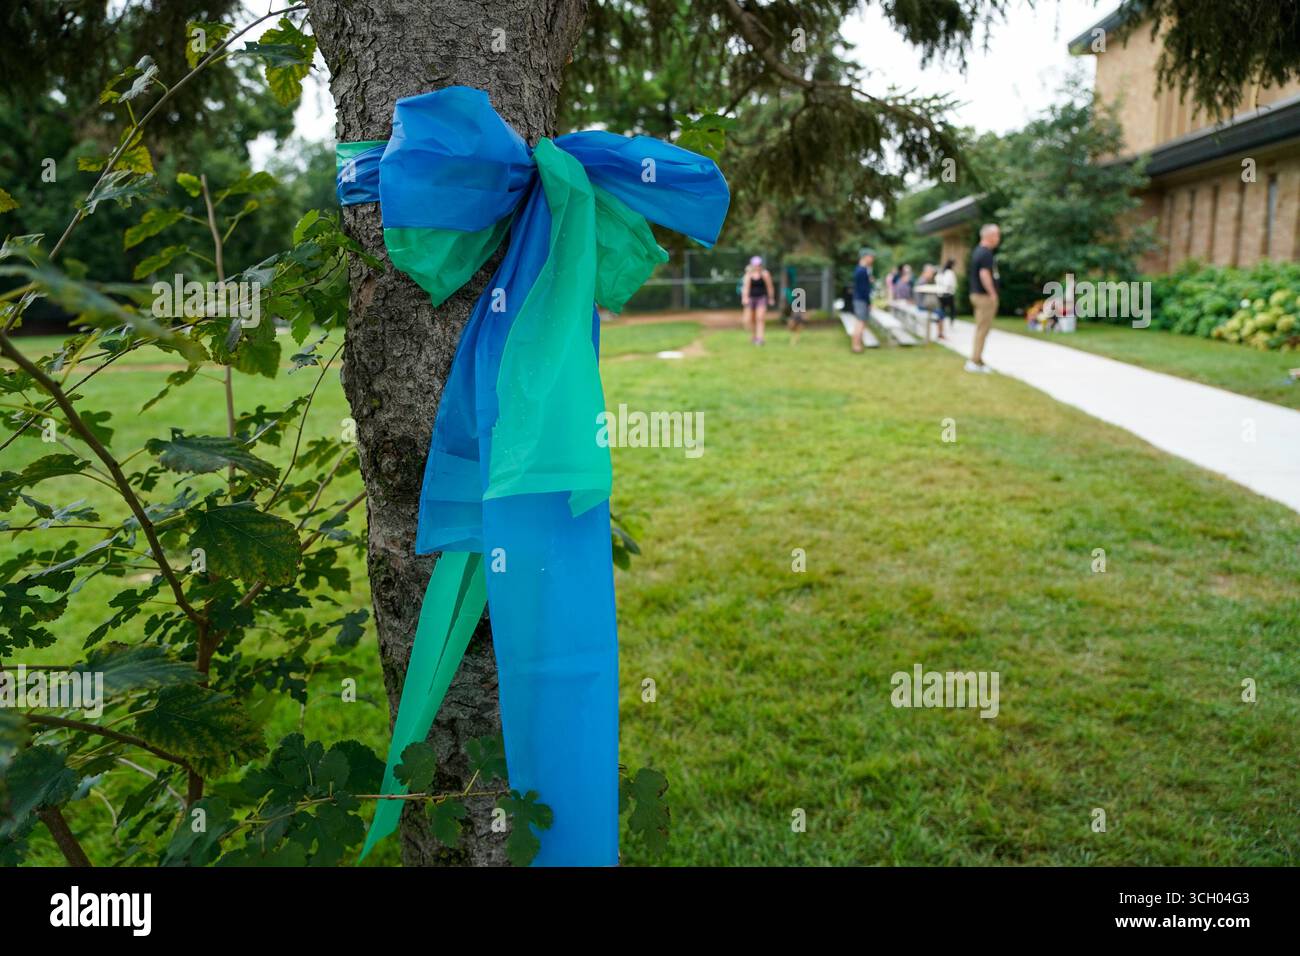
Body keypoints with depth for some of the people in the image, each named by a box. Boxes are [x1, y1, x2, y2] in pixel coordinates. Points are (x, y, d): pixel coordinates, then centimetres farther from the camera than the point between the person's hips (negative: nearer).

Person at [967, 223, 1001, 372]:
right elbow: (984, 274, -24)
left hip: (977, 294, 10)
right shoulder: (986, 253, -15)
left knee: (981, 329, 13)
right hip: (985, 296, -10)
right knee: (983, 329, -7)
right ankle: (975, 362, -6)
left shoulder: (978, 251, 16)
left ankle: (977, 360, 17)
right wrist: (992, 294, -20)